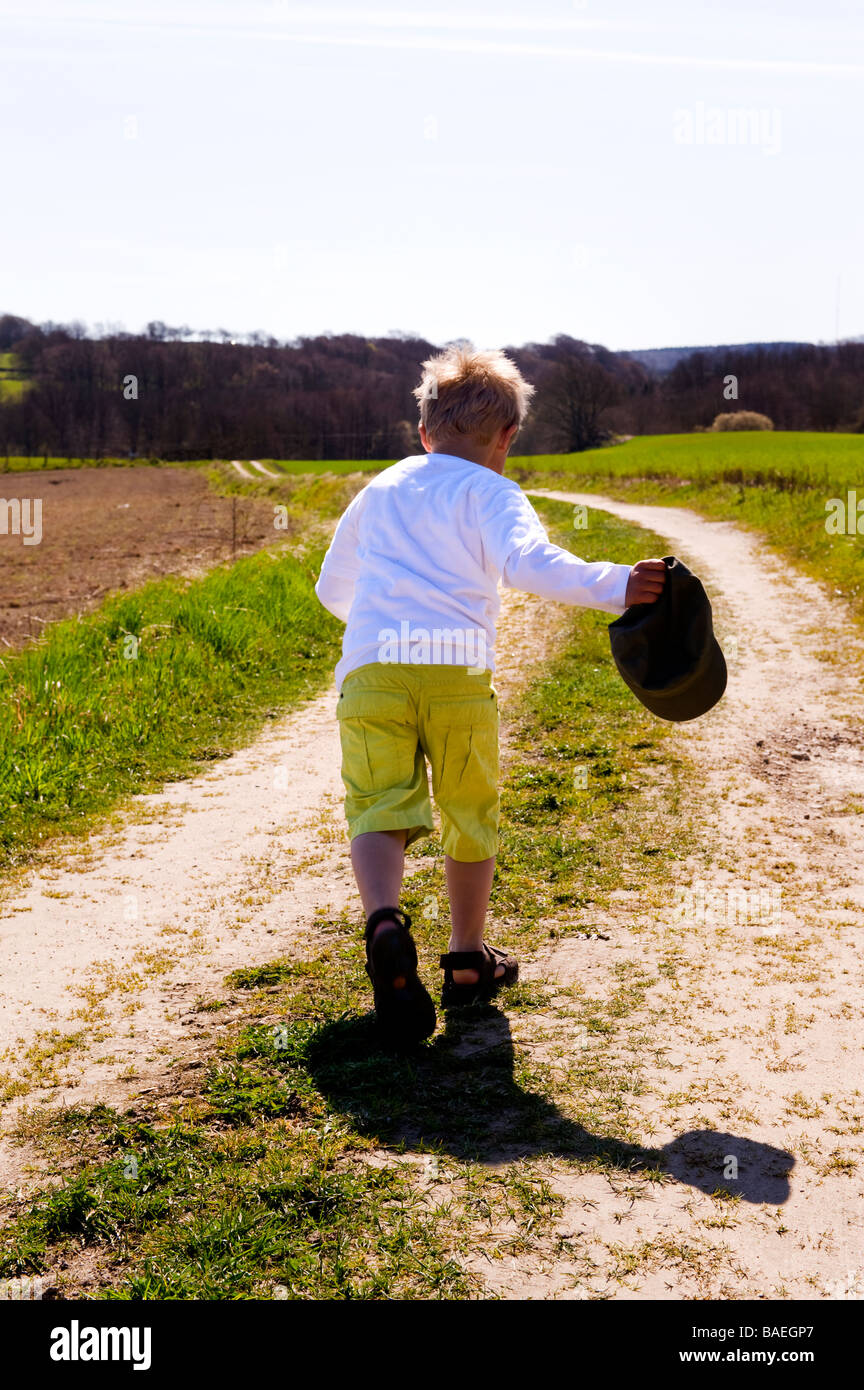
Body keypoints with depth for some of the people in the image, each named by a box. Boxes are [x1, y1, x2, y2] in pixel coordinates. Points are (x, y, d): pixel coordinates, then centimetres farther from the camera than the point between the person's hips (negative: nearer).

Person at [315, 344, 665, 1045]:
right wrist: (614, 585, -20)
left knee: (380, 809, -2)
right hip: (458, 669, -2)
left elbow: (333, 588, 33)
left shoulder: (378, 491, 24)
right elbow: (527, 562, -14)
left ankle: (385, 923, -31)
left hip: (370, 667, 3)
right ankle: (468, 960, 24)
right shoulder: (491, 492, 8)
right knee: (470, 815, 14)